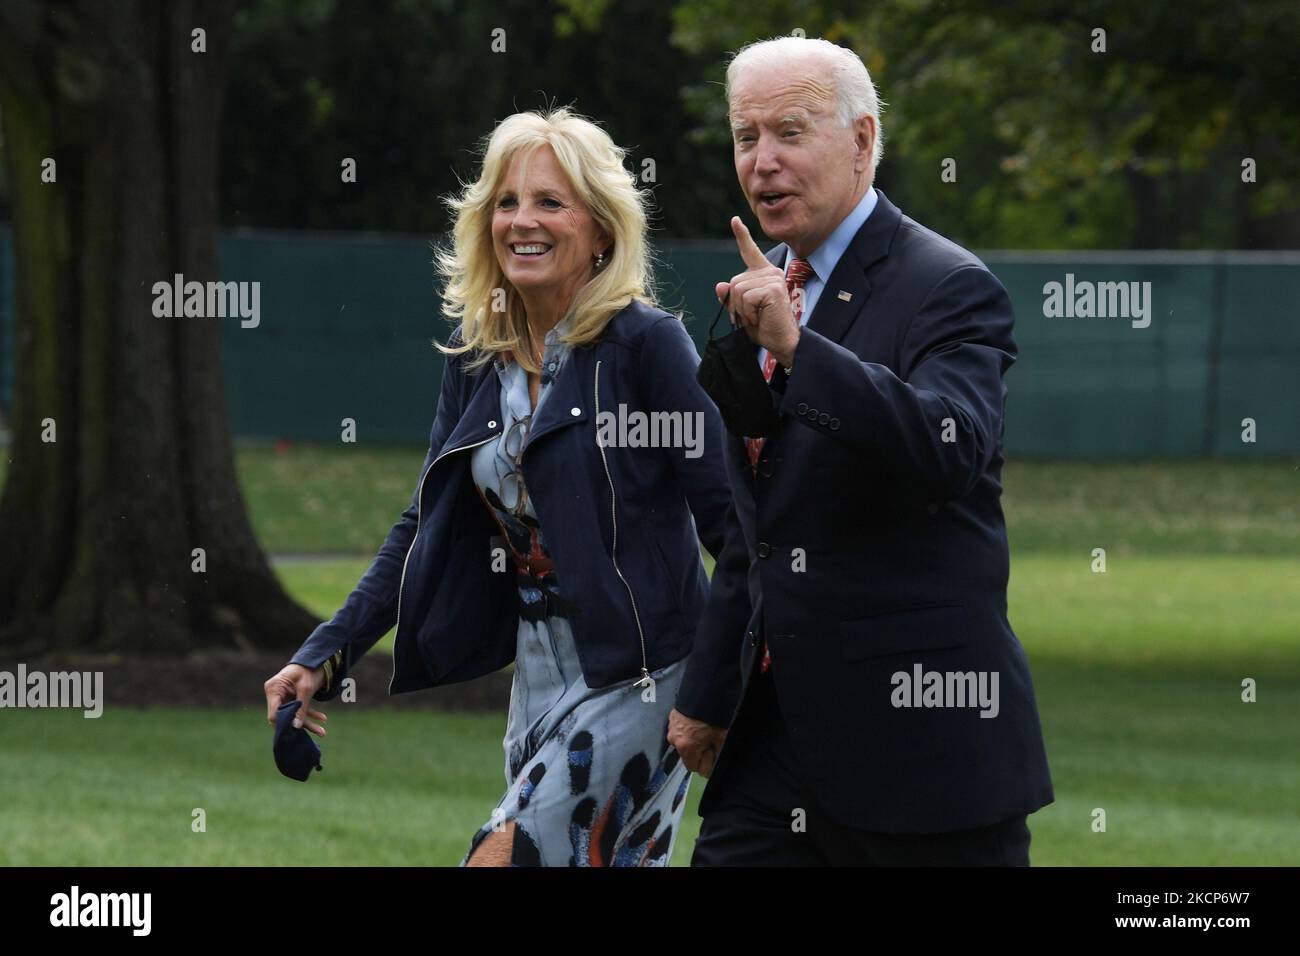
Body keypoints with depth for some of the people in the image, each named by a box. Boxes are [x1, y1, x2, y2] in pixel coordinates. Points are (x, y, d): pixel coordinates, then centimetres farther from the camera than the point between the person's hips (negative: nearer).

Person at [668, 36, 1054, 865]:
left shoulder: (949, 289, -10)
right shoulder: (766, 293, 16)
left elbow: (951, 450, -29)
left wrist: (799, 348, -36)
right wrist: (707, 696, 23)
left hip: (916, 735, -7)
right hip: (774, 729, 7)